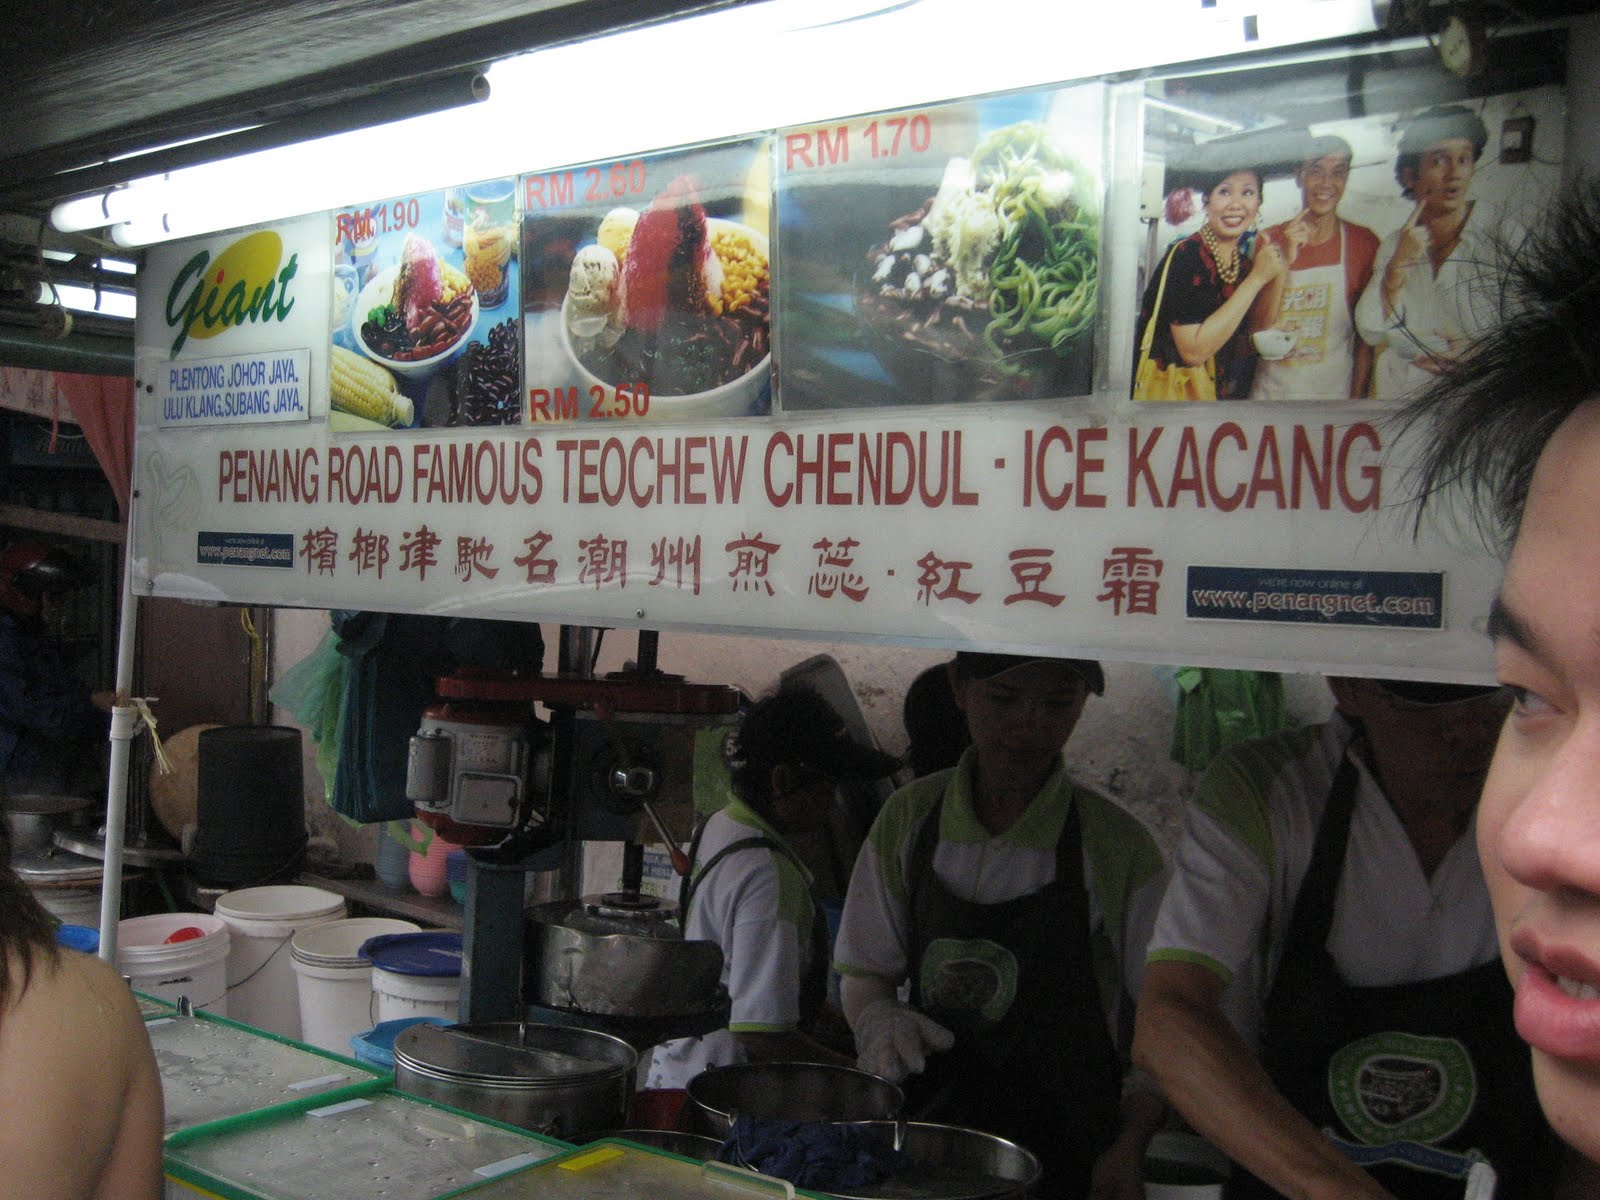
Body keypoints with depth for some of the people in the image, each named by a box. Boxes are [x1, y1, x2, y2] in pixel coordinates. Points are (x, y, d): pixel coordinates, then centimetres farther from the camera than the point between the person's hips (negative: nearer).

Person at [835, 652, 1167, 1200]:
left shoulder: (1118, 845, -8)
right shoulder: (909, 817, 0)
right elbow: (863, 972, 7)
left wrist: (1128, 1147, -14)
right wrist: (877, 1019, -14)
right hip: (925, 1127, 4)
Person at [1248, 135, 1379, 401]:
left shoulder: (1363, 242, -2)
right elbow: (1258, 329, -4)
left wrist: (1357, 398, -6)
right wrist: (1285, 261, -15)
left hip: (1333, 392, -1)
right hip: (1270, 390, 1)